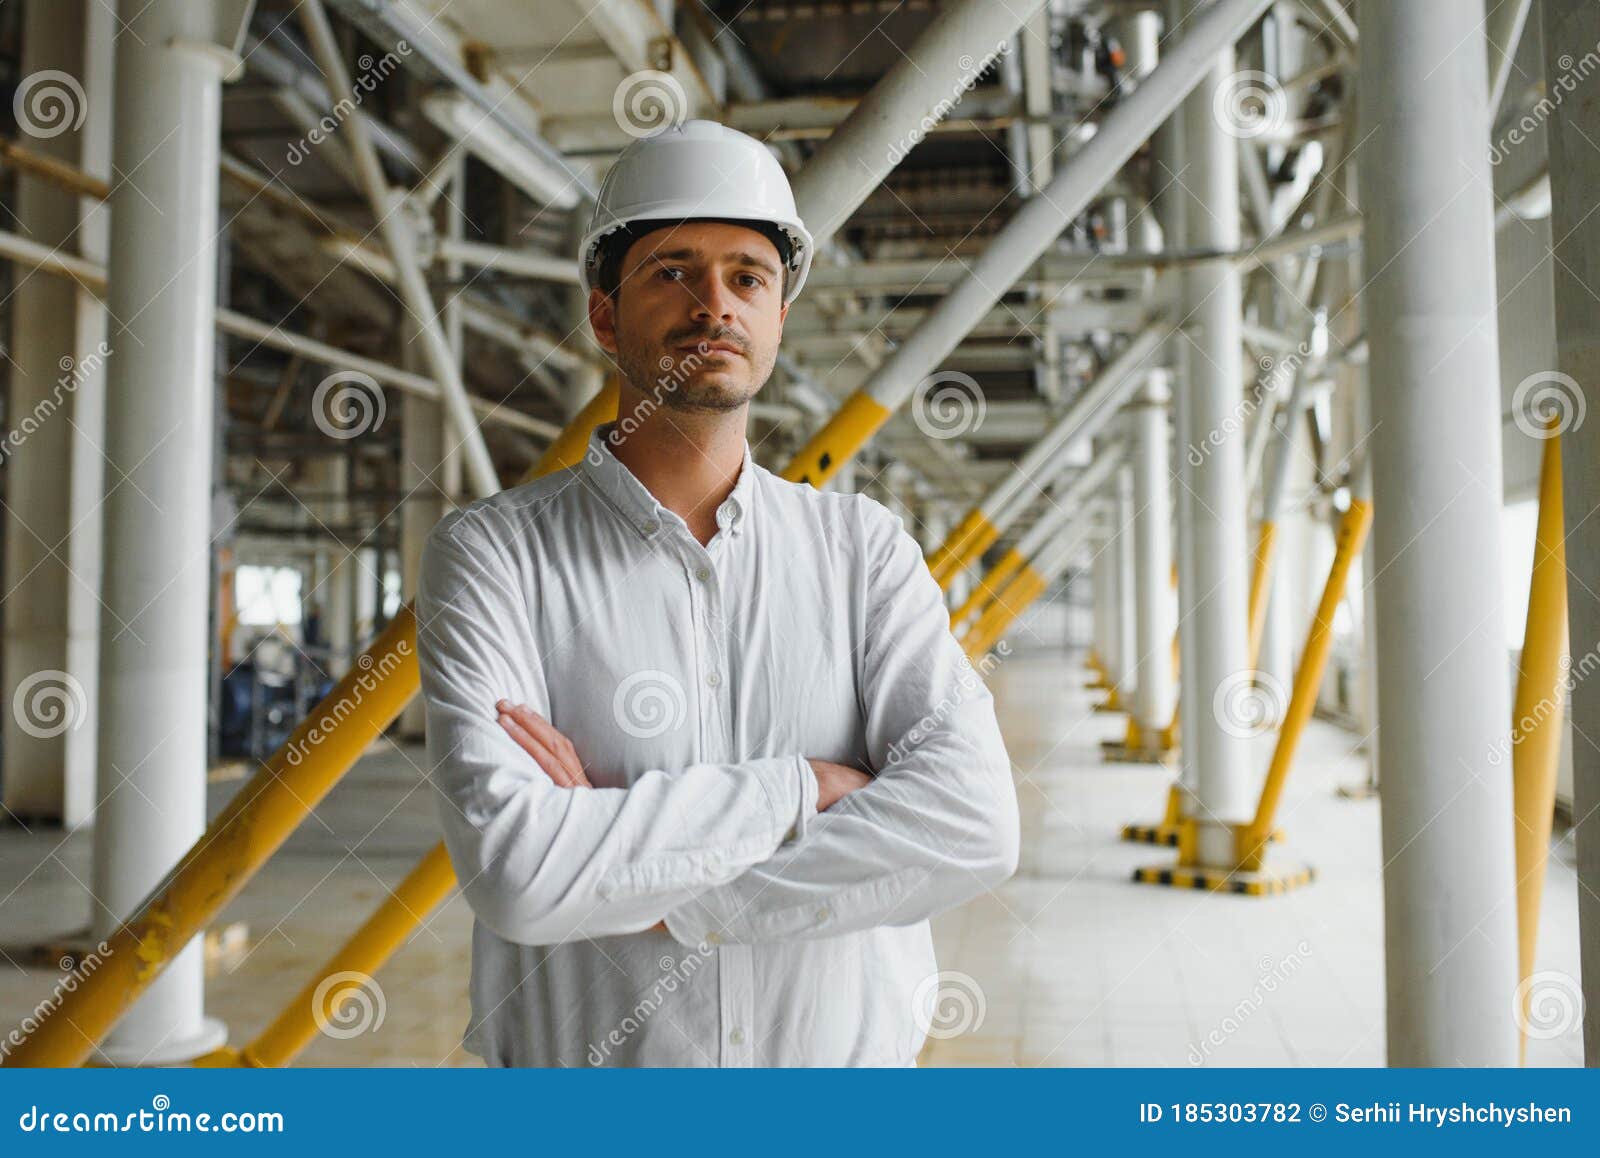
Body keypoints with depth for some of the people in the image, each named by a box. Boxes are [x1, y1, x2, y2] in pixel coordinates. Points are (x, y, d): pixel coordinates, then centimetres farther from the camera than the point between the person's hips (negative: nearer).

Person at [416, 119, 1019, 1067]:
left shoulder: (865, 546, -3)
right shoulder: (492, 554, -9)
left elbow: (972, 825, -17)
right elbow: (515, 869, -22)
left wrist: (636, 868, -20)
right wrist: (799, 787, -17)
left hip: (848, 1055, 2)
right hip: (585, 1095, -1)